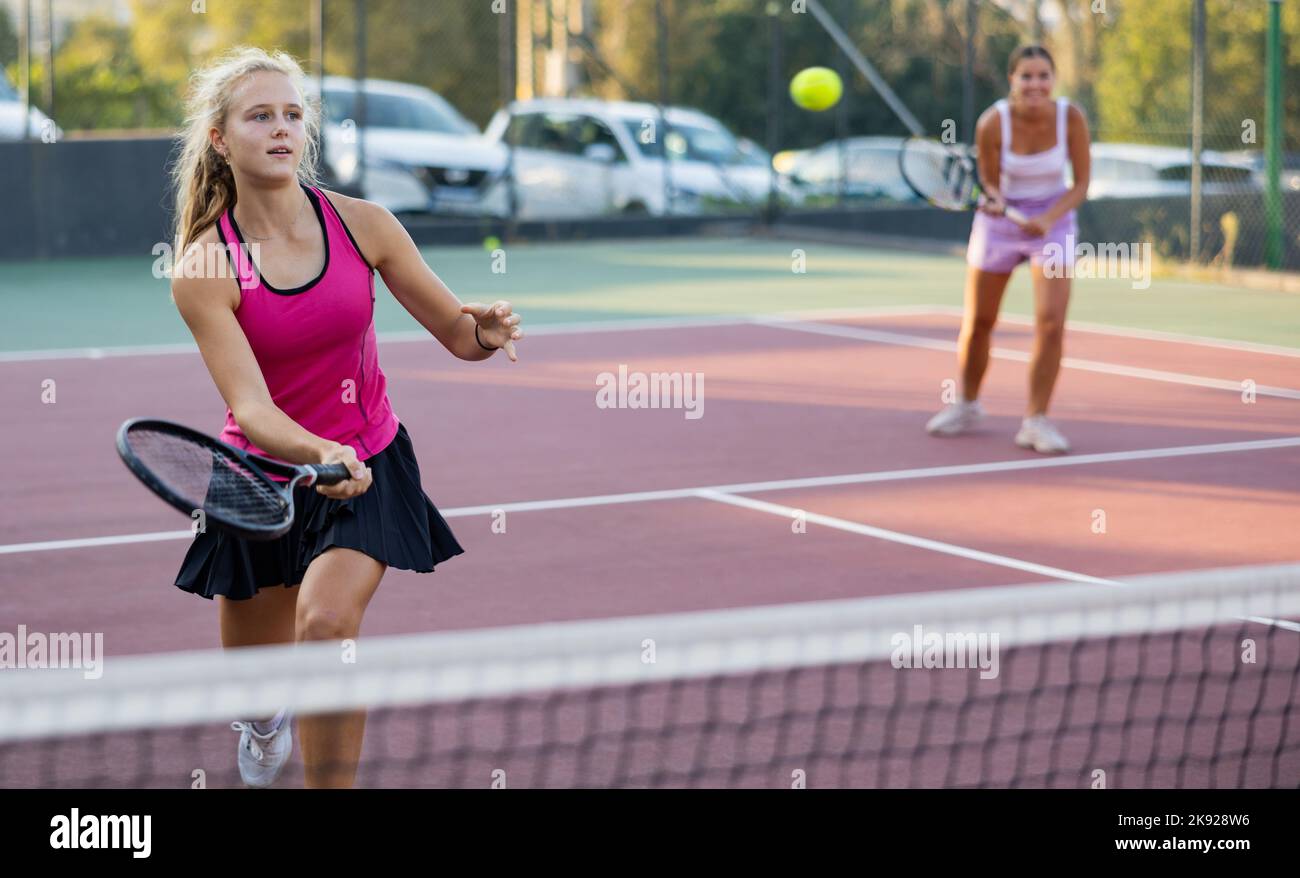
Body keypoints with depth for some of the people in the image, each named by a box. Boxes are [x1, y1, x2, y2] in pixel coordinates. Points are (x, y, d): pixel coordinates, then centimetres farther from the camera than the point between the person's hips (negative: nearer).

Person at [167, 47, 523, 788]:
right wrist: (321, 453, -44)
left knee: (327, 622, -28)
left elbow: (458, 332, -2)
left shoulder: (363, 224, -10)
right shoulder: (203, 271, -17)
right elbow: (251, 407, -25)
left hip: (368, 468, 0)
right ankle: (265, 718, 55)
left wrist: (486, 331, -26)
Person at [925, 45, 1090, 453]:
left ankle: (1036, 420, -4)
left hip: (1053, 222, 0)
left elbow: (1081, 184, -11)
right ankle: (967, 405, 33)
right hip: (1000, 221, 0)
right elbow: (990, 183, -10)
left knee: (1051, 322, -16)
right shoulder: (993, 123, -21)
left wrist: (1049, 219, -26)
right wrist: (993, 201, -33)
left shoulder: (1071, 118, -19)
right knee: (977, 323, 7)